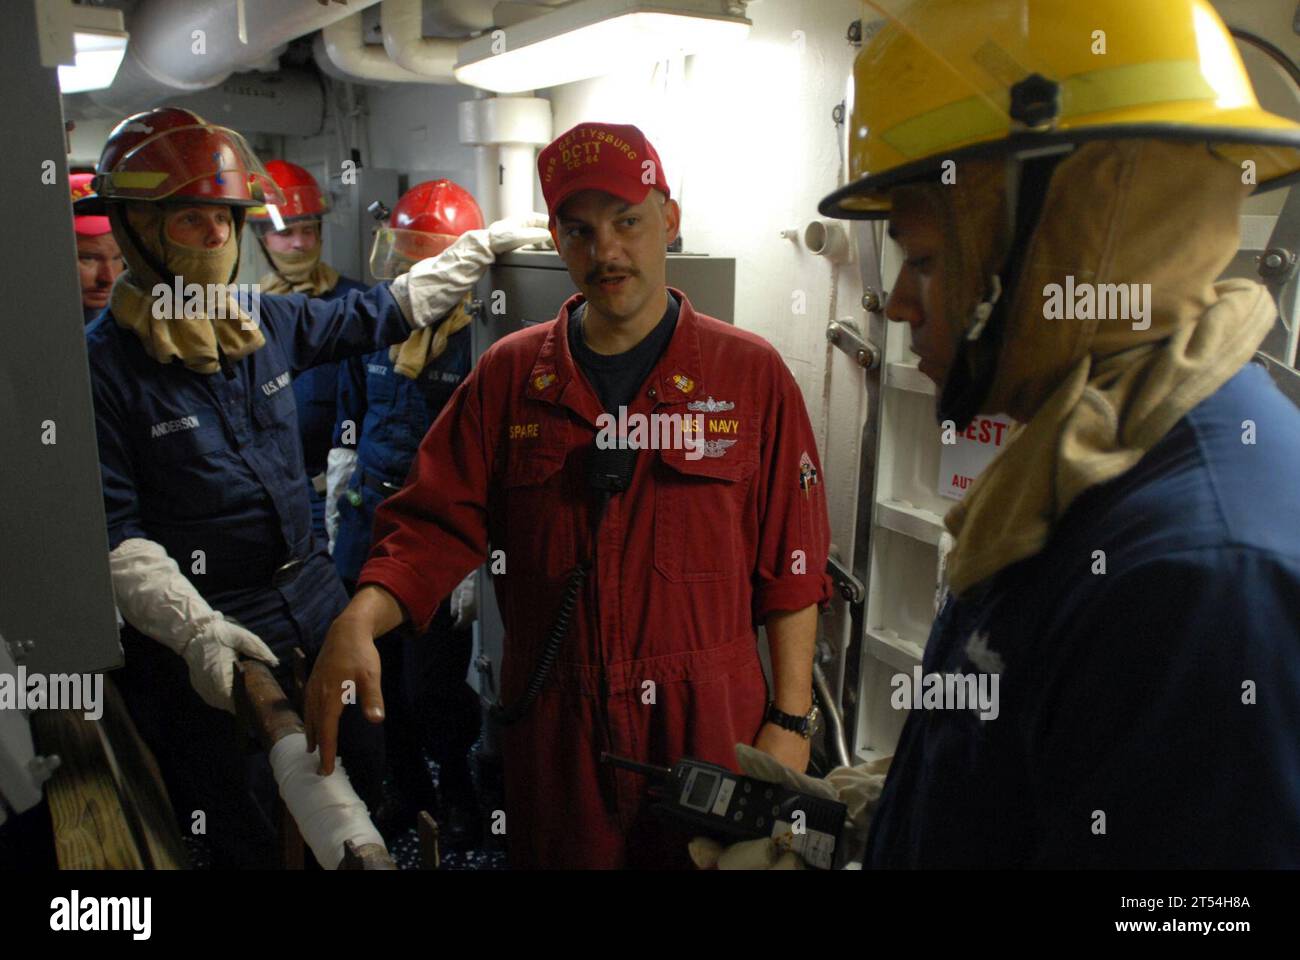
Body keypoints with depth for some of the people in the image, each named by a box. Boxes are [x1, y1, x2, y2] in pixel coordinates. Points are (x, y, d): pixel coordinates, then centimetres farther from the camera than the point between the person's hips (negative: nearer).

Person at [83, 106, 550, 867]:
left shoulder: (268, 323, 3)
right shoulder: (103, 365, -13)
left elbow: (385, 312, 15)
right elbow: (114, 535, -16)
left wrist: (484, 246, 16)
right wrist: (195, 630, -28)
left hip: (315, 595, 6)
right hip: (204, 635, -5)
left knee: (363, 783, 20)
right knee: (251, 838, 10)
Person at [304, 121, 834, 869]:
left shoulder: (752, 374, -2)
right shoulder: (509, 375, 3)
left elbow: (792, 562, -2)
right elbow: (435, 525, -2)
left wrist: (790, 719, -4)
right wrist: (359, 620, -19)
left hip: (708, 723, -1)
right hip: (552, 730, 2)